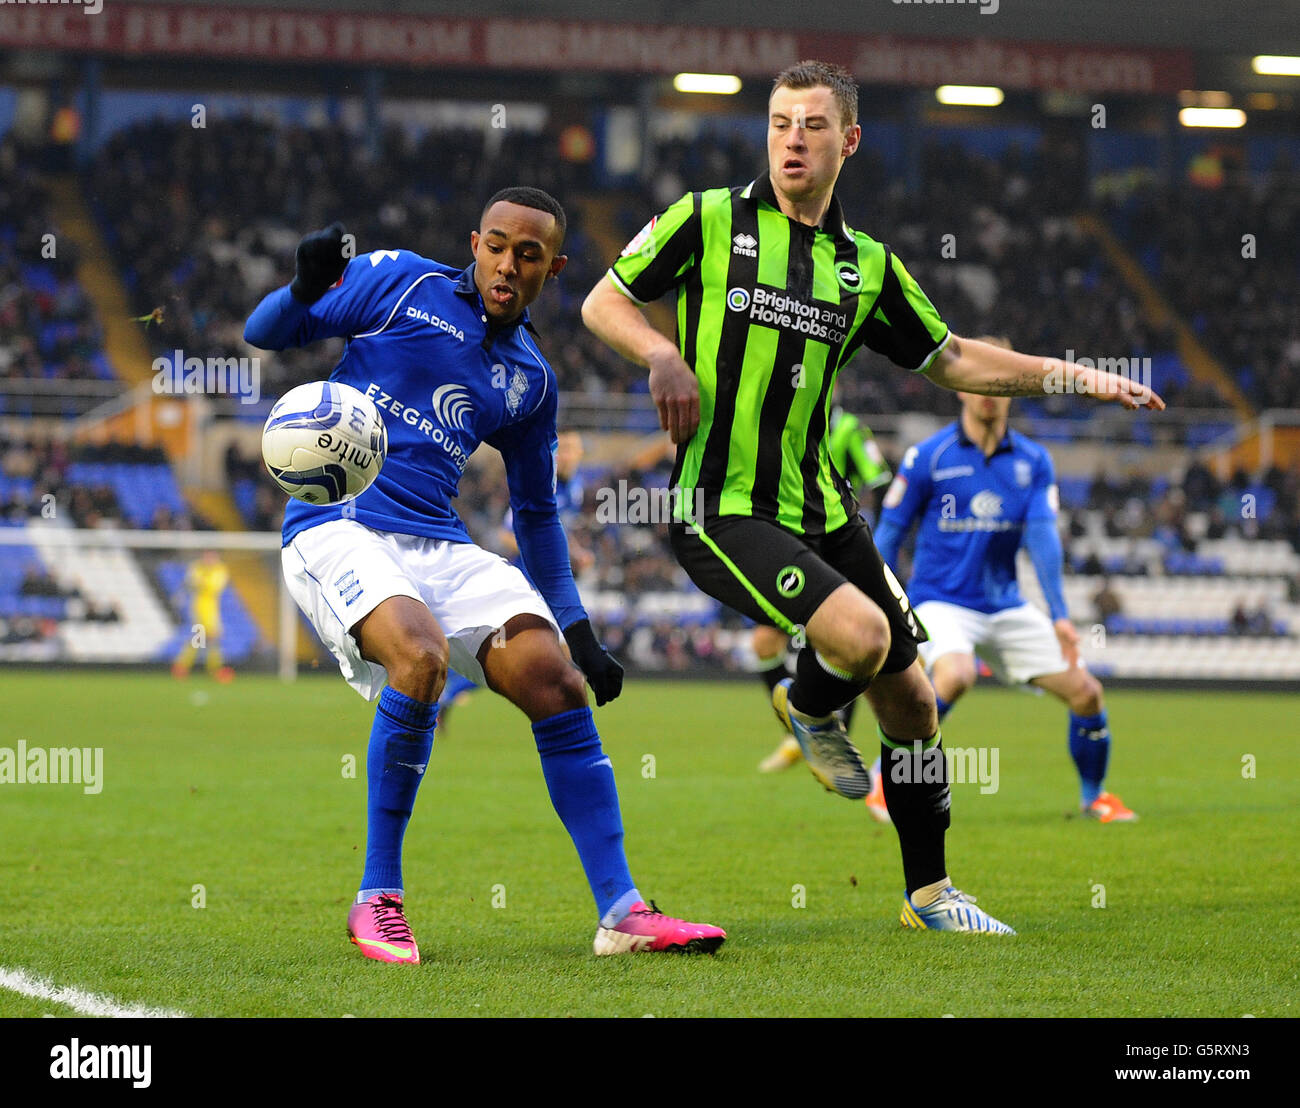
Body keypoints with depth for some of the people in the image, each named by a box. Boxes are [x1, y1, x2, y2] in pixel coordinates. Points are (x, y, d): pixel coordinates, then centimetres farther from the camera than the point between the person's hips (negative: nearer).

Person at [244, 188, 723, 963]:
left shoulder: (531, 380, 16)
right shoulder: (401, 283, 2)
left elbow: (536, 510, 25)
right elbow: (266, 334, 3)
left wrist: (578, 629, 18)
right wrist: (305, 291, -20)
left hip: (440, 546, 5)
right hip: (335, 528, -5)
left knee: (556, 678, -14)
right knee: (421, 656, -33)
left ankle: (622, 911, -7)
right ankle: (378, 897, -18)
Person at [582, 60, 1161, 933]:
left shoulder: (868, 266, 10)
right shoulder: (708, 221, -2)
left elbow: (951, 359, 19)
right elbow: (603, 303, 6)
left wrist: (1073, 376, 12)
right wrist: (662, 355, -14)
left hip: (823, 509, 6)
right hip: (723, 511, -5)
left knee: (909, 699, 7)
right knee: (862, 633, -28)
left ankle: (931, 892, 24)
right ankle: (809, 708, 8)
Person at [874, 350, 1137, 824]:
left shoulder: (1033, 461, 3)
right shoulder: (928, 458, -7)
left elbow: (1043, 535, -6)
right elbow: (888, 536, -2)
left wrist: (1059, 615, -17)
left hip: (1005, 604, 5)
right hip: (941, 602, -5)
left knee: (1086, 692, -1)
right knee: (955, 675, -36)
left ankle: (1094, 795, 23)